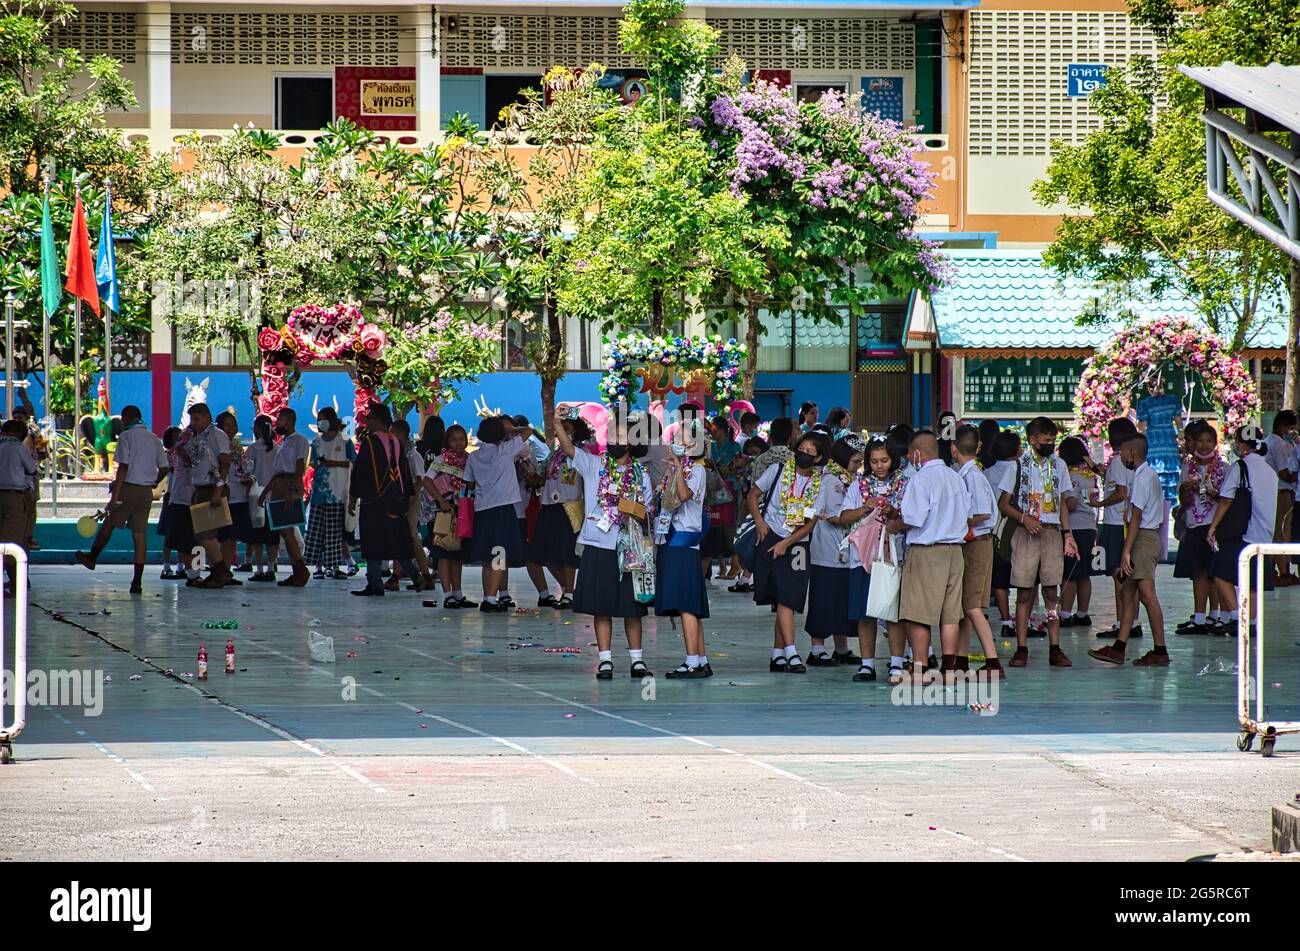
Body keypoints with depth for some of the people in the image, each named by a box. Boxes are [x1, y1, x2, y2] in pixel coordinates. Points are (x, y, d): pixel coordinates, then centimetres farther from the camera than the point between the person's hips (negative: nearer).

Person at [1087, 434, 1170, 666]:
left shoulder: (1141, 478, -14)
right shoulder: (1152, 475, 17)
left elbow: (1136, 517, -19)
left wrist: (1126, 551, -21)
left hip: (1143, 538, -11)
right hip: (1152, 534, 11)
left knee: (1147, 594, -10)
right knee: (1127, 593, 11)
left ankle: (1160, 651, -10)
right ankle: (1118, 649, 13)